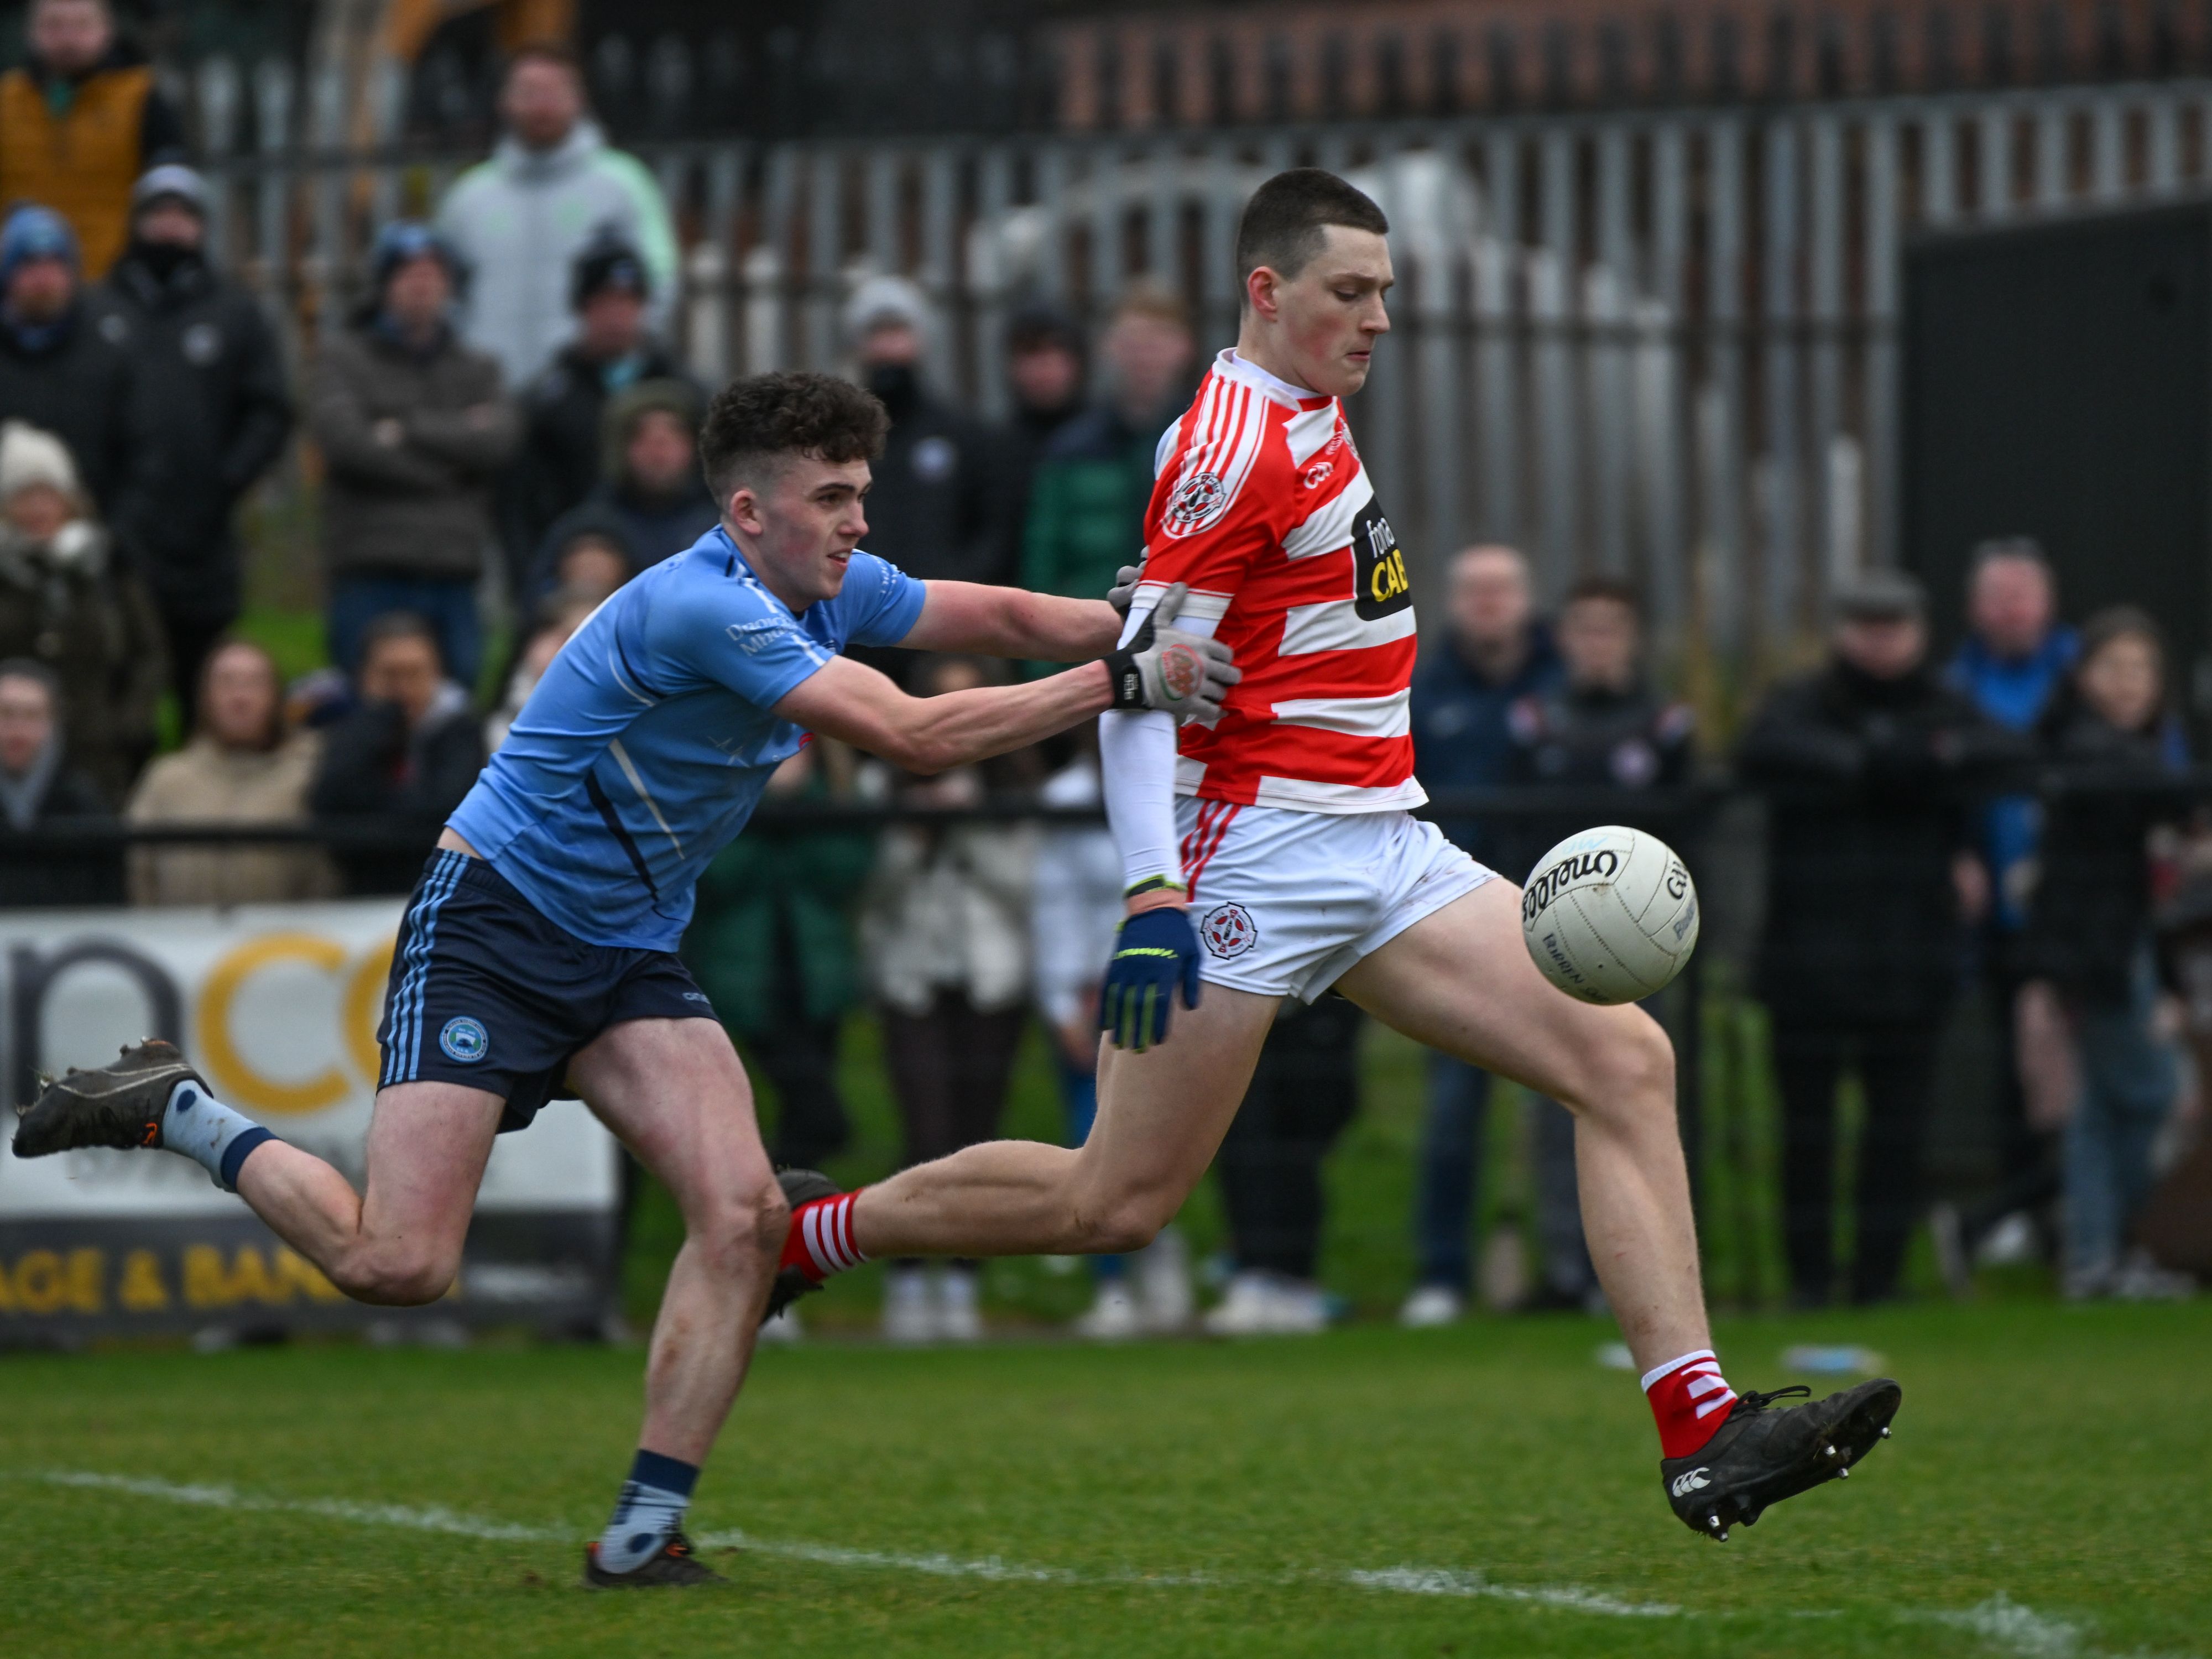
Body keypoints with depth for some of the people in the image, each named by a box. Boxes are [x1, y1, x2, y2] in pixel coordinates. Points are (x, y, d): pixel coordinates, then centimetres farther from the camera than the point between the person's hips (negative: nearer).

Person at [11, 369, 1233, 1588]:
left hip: (629, 958, 8)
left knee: (743, 1213, -14)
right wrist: (1118, 684, -25)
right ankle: (175, 1111, 8)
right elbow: (911, 737, -28)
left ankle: (641, 1533, -10)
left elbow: (999, 618, 14)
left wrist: (1143, 623, -2)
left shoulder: (828, 591, 3)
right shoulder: (702, 608, -25)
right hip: (491, 925, -8)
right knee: (398, 1263, -16)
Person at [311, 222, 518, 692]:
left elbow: (498, 442, -2)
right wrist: (453, 441, -3)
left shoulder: (476, 370, 18)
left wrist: (408, 430, -8)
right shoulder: (342, 358, 8)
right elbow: (347, 441, -10)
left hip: (454, 574, 3)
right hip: (370, 574, -3)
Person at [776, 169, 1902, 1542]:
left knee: (1627, 1058, -7)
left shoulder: (1312, 418, 15)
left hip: (1385, 849, 9)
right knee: (1117, 1204, -5)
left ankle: (1704, 1435, -13)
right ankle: (794, 1237, 16)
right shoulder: (1235, 443, -14)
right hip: (1258, 848, -9)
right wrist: (1153, 899, -26)